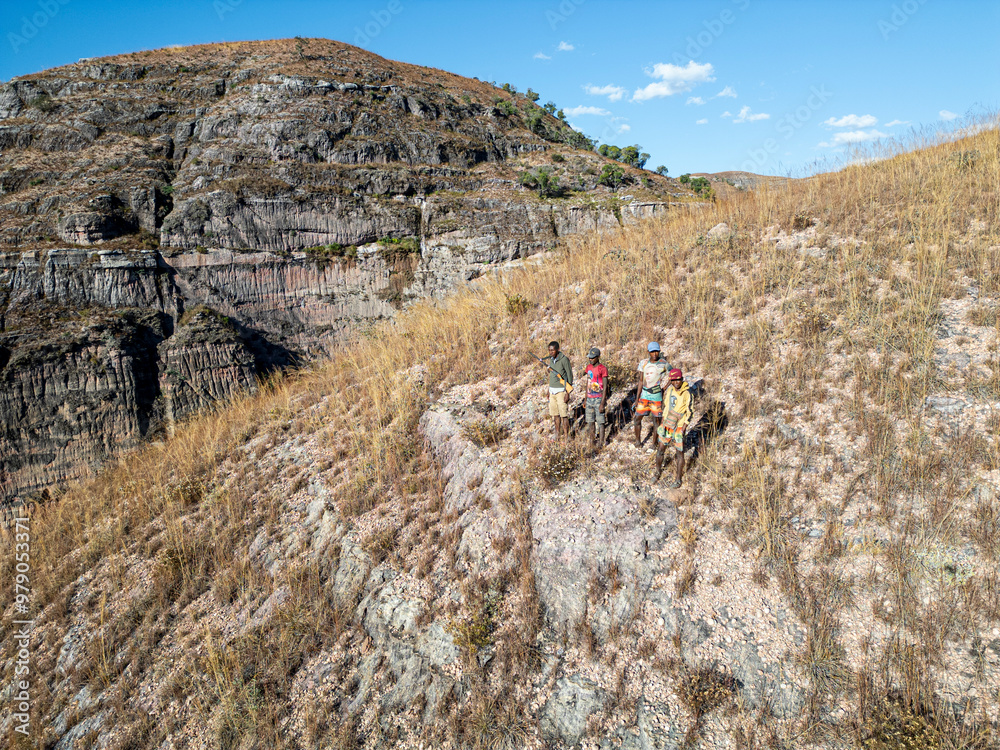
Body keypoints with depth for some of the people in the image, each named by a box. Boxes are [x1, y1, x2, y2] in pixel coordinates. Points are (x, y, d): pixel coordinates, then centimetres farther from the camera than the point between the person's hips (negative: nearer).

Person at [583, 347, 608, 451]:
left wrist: (602, 403, -16)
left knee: (600, 423, -1)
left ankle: (600, 445, 4)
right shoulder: (589, 367, 9)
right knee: (590, 422, 10)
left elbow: (605, 387, -12)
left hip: (599, 399, -6)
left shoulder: (603, 369, -11)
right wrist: (586, 399, 16)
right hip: (590, 399, 6)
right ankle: (591, 442, 21)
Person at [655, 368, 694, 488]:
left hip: (678, 428, -5)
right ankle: (658, 472, 35)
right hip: (666, 426, 5)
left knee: (680, 453, 8)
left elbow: (690, 413, -12)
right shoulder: (669, 389, 0)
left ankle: (678, 479, 23)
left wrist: (683, 429, -15)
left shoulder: (687, 394, -16)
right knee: (660, 450, 13)